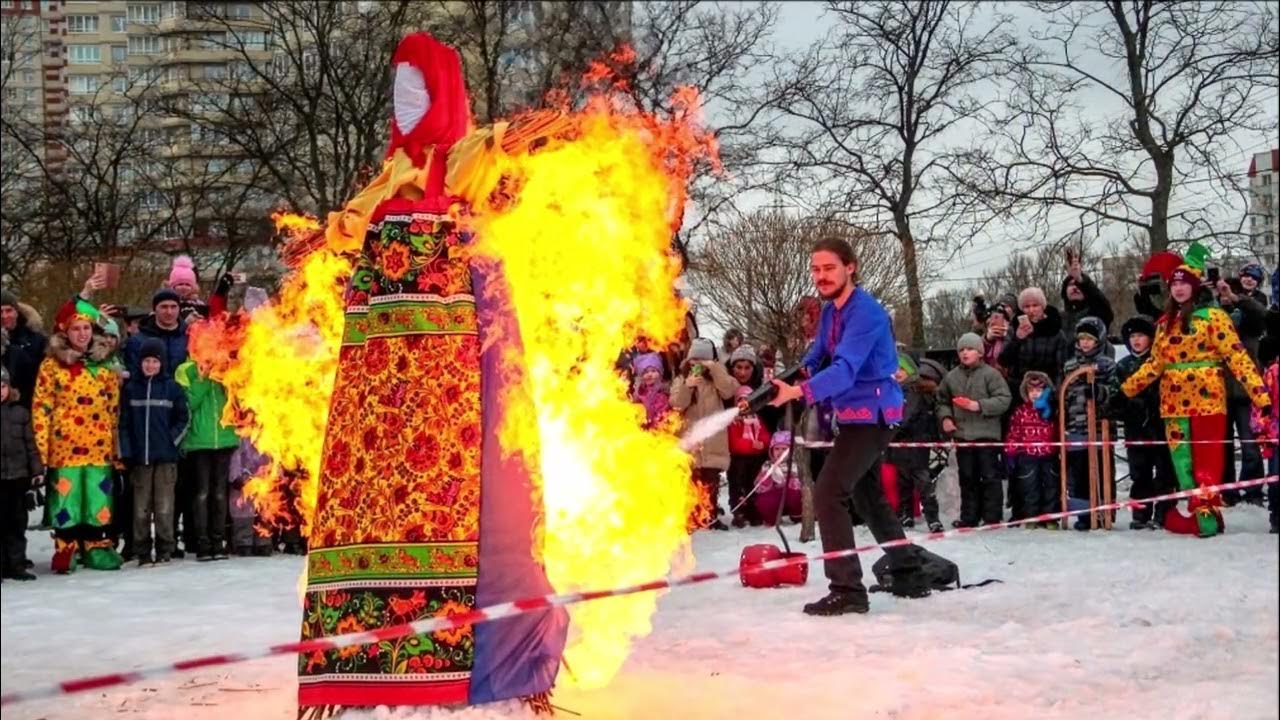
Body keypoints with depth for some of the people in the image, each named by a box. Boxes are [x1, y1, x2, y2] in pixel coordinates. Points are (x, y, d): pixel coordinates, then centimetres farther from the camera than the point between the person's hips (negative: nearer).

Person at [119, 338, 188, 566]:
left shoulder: (172, 387, 4)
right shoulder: (131, 388, 8)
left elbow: (183, 419, 8)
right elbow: (124, 422, 8)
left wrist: (171, 441, -2)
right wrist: (126, 452, 0)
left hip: (165, 456, -1)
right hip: (139, 456, 1)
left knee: (164, 506, -2)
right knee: (141, 507, 1)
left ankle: (165, 549, 7)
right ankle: (142, 552, 7)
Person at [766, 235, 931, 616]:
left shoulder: (865, 312, -21)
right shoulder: (830, 310, 7)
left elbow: (846, 369, -32)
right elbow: (819, 355, 17)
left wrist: (801, 392, -46)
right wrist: (799, 376, -6)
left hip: (872, 414, -10)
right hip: (857, 414, 10)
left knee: (828, 494, -17)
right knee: (868, 496, 22)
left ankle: (847, 590, -15)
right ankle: (909, 576, 35)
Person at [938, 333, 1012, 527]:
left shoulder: (990, 374, -4)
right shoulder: (951, 377, 10)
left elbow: (1004, 399, -10)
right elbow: (942, 400, 21)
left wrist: (979, 405, -18)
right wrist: (945, 417, 3)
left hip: (986, 434, -5)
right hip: (961, 434, 5)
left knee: (989, 476, -2)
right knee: (967, 478, 11)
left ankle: (992, 517, 2)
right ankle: (969, 517, 18)